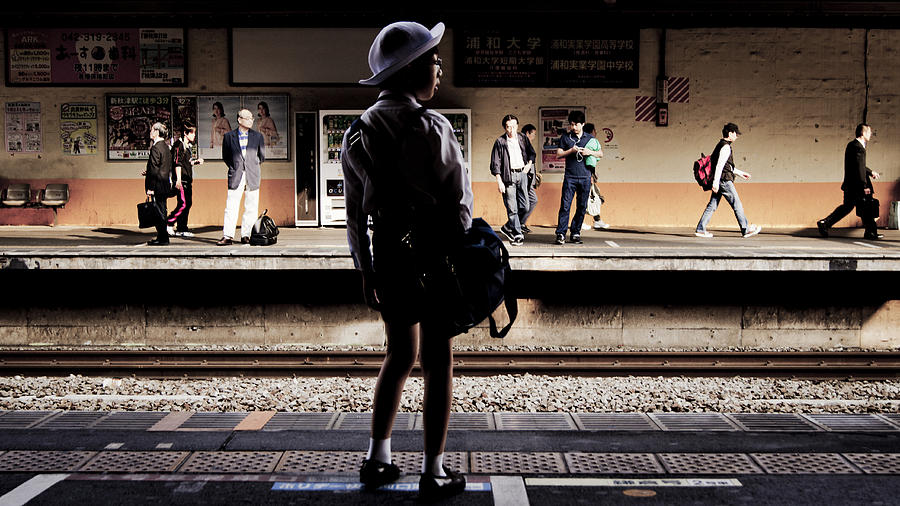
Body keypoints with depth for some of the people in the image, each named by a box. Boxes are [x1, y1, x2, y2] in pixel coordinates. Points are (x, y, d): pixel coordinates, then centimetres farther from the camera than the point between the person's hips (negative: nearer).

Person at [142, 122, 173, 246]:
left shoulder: (156, 148, -15)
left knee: (159, 211, -4)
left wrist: (150, 187, -16)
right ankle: (162, 237, 18)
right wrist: (148, 172, 22)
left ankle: (162, 238, -1)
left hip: (158, 185, -9)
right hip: (165, 184, 9)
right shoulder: (166, 147, 13)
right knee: (162, 211, 13)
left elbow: (154, 169, -17)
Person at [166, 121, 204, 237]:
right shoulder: (178, 144, -9)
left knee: (188, 203, 7)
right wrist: (178, 179, -20)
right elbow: (177, 163, -15)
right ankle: (168, 223, -3)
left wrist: (196, 161, 9)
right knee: (183, 204, -13)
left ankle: (181, 229, 11)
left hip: (188, 179, 9)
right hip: (181, 180, -9)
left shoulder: (189, 146, 19)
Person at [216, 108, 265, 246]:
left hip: (252, 176, 2)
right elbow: (225, 156, 14)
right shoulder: (229, 136, 5)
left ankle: (246, 235, 9)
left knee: (251, 208, 2)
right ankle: (228, 236, -4)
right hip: (235, 176, -1)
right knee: (231, 207, -6)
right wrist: (233, 167, 8)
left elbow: (262, 156, 17)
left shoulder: (258, 136, 9)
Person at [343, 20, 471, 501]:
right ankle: (433, 472, 14)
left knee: (400, 356, 20)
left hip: (386, 259, 7)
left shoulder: (359, 131, 6)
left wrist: (366, 271, 16)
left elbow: (356, 209, 9)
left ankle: (376, 460, 25)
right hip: (435, 260, -6)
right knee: (437, 364, 5)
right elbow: (455, 205, -15)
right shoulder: (428, 128, -16)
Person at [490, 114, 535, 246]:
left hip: (522, 174, 4)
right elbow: (495, 163, -4)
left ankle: (508, 228, 19)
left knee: (524, 206, 1)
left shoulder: (523, 138, 9)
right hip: (508, 176, -4)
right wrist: (499, 181, -11)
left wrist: (529, 164, 5)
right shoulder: (500, 142, -2)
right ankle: (517, 235, 2)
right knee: (512, 208, -5)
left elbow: (532, 153, 24)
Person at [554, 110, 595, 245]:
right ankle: (560, 234, -9)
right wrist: (571, 150, -9)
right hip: (570, 177, -2)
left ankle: (575, 234, 11)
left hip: (585, 177, 2)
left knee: (582, 207, 3)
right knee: (565, 205, -9)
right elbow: (558, 154, 6)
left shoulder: (590, 138, 11)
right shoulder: (565, 137, 8)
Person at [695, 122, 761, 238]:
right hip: (724, 180, -10)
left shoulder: (720, 145, 21)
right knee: (737, 204, -3)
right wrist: (716, 182, -25)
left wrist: (741, 173, 33)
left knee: (712, 205, 7)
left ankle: (700, 229, 3)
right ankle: (745, 230, 1)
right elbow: (719, 165, -20)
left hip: (719, 181, 10)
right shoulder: (725, 147, -11)